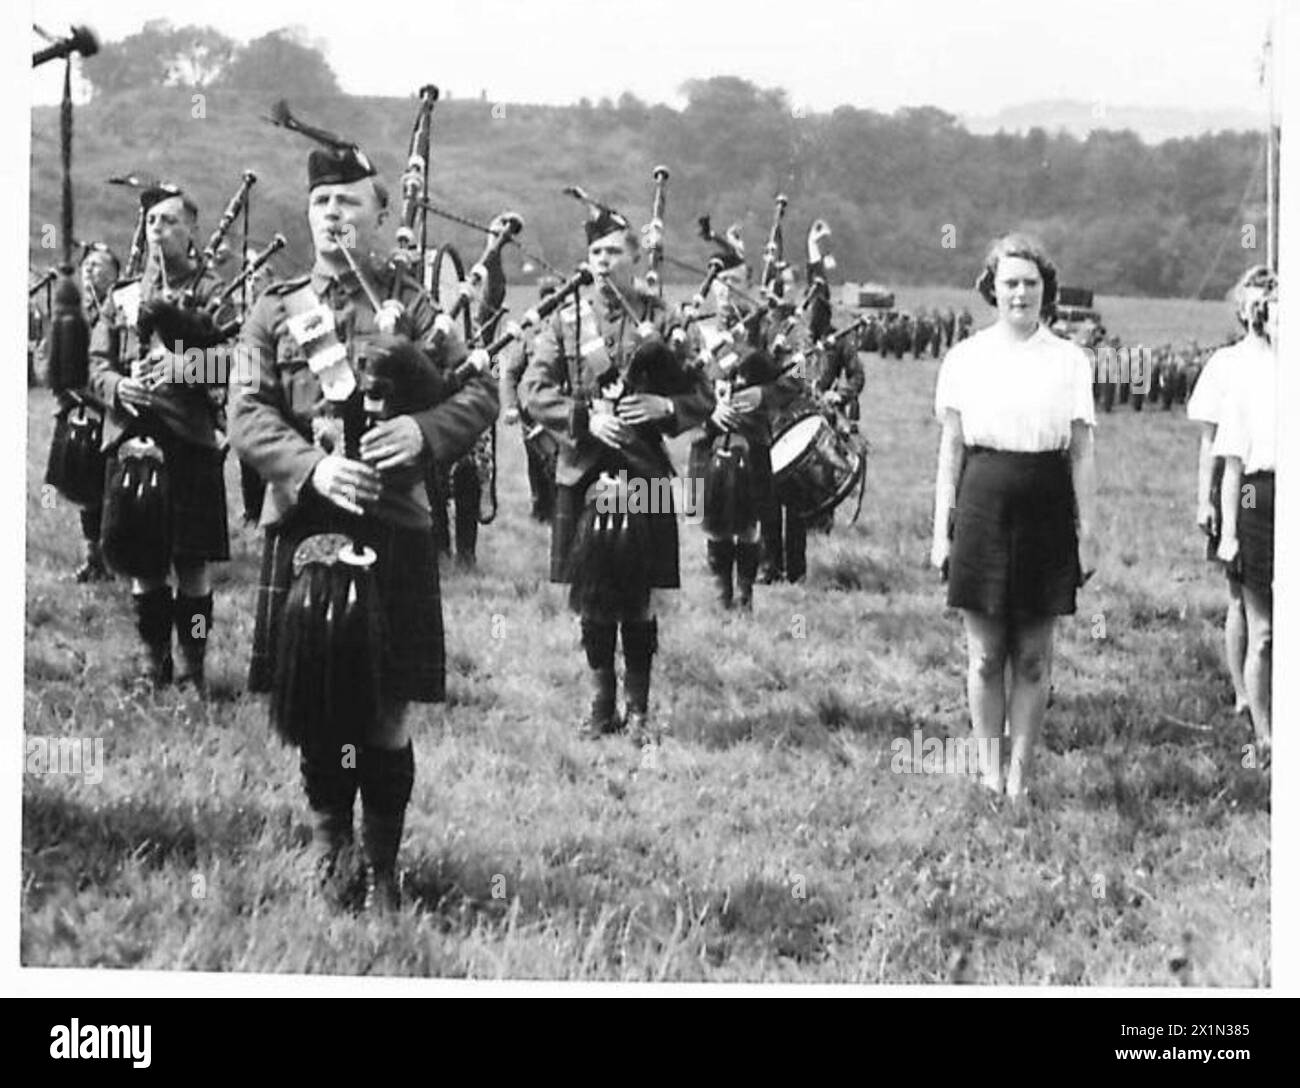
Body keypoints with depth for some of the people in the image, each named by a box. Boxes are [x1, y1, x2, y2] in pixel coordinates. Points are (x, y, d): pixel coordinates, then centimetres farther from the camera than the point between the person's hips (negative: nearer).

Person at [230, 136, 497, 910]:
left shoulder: (413, 306, 7)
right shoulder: (276, 312, 8)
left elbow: (481, 390, 1)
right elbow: (249, 414, -1)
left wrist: (424, 431, -19)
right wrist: (313, 468, -19)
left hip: (395, 525, -1)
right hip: (305, 522, 1)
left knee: (389, 711, 1)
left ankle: (383, 868, 13)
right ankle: (333, 843, 24)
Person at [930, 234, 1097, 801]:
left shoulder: (1069, 361, 4)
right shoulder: (965, 358, 4)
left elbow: (1081, 452, 3)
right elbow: (951, 447, 6)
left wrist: (1087, 531, -1)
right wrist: (941, 526, 2)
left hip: (1045, 509, 0)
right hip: (984, 503, 0)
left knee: (1033, 656, 4)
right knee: (985, 653, 3)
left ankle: (1020, 772, 12)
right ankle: (990, 769, 13)